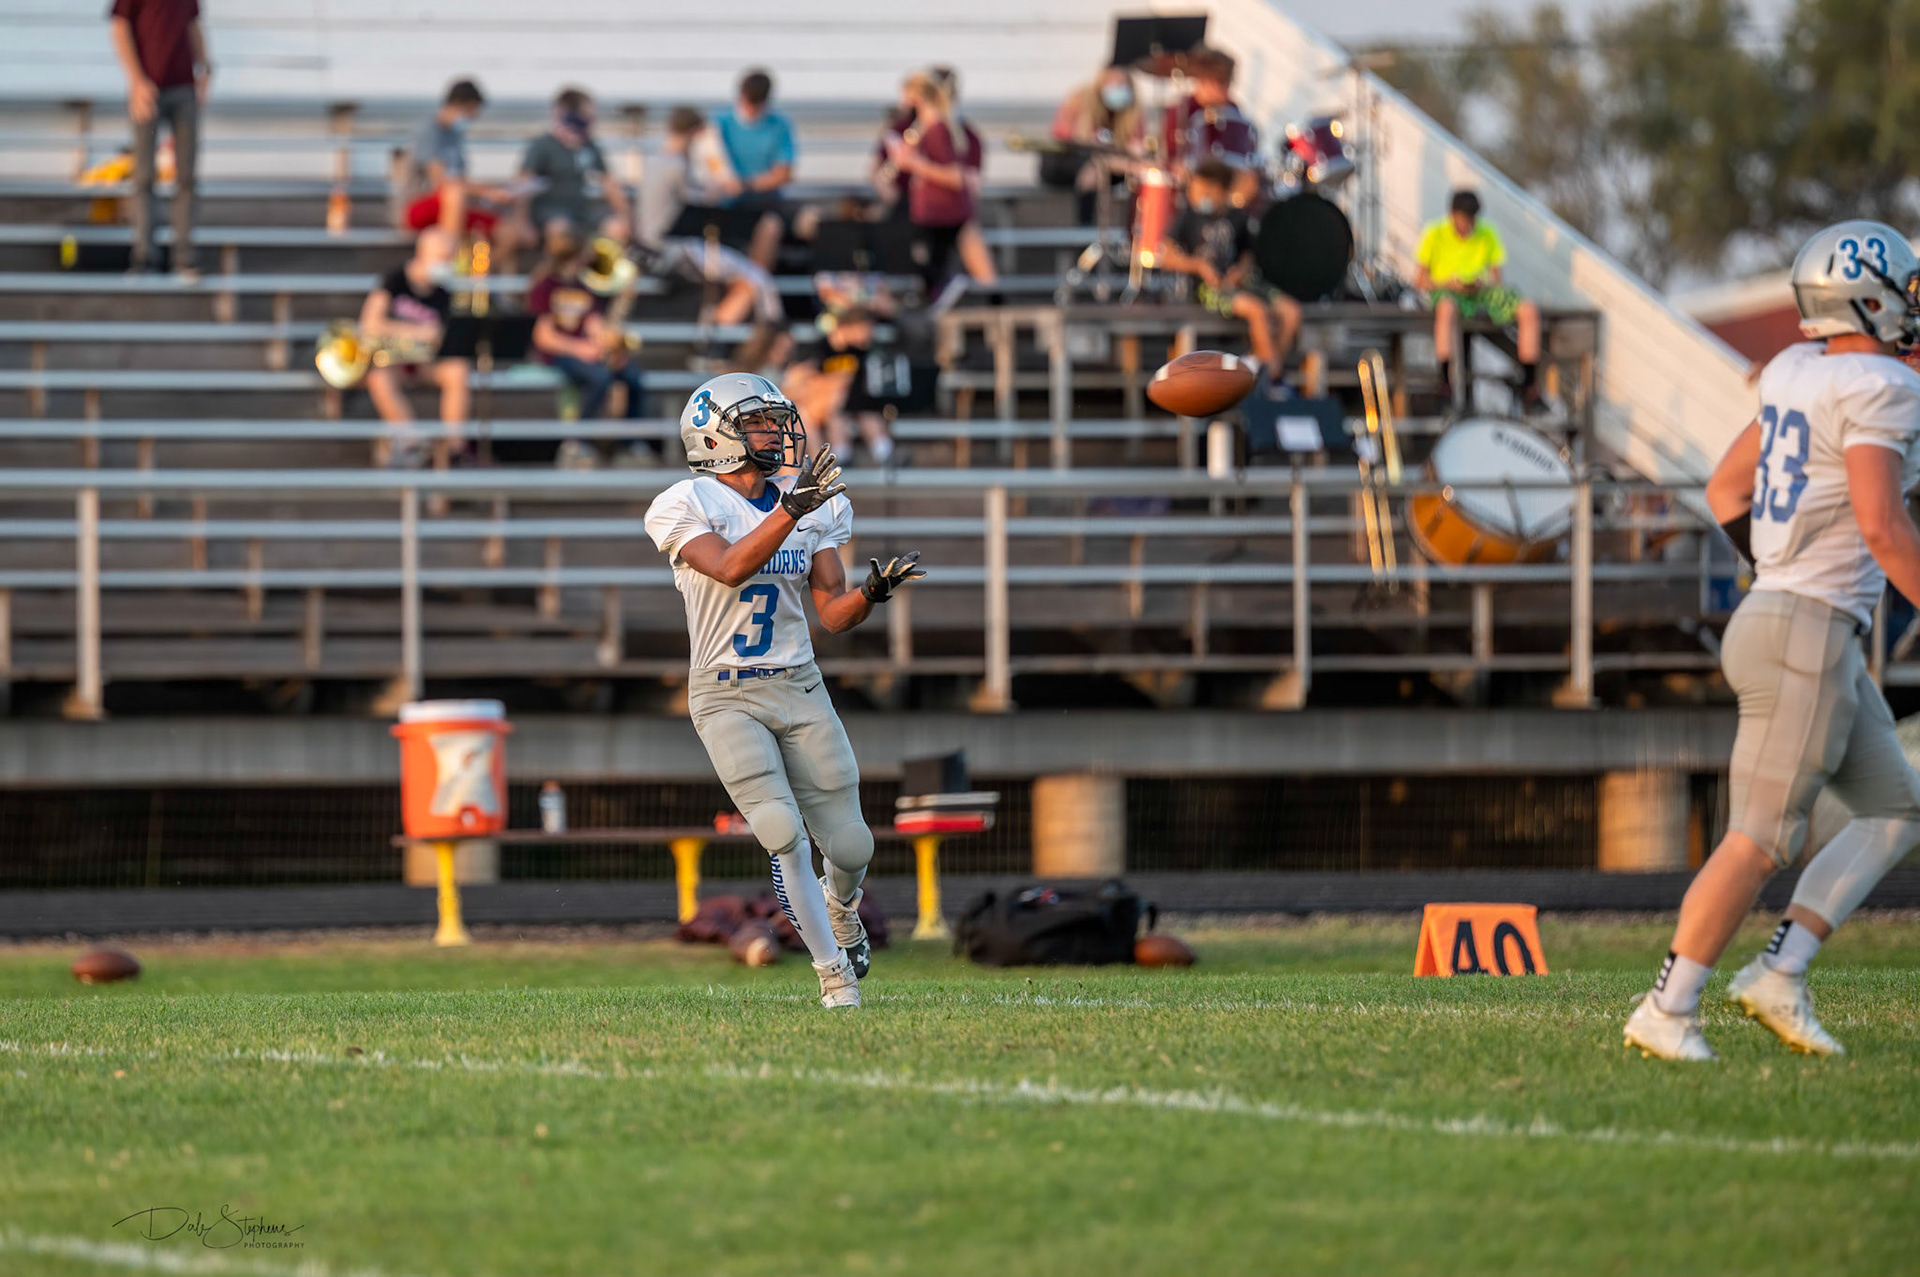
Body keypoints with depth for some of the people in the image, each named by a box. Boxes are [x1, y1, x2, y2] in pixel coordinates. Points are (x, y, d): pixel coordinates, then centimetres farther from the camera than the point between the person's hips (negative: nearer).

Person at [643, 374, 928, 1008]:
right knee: (783, 833, -18)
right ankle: (834, 972, -4)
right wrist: (791, 511, -32)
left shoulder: (813, 505, 6)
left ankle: (840, 908, 39)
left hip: (799, 691, 4)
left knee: (849, 846, 2)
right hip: (727, 698, -4)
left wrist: (873, 592, -17)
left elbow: (834, 615, 3)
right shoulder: (688, 506, -7)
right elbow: (731, 569, -26)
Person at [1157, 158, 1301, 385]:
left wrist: (1241, 269, 0)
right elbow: (1166, 258, -2)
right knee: (1257, 310, -31)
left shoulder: (1238, 218, 11)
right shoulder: (1188, 219, 0)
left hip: (1238, 281, 5)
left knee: (1290, 311, -14)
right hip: (1209, 289, -5)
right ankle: (1272, 376, -25)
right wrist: (1198, 266, -14)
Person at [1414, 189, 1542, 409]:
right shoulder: (1434, 235, -2)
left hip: (1480, 293, 4)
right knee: (1447, 308, -44)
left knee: (1529, 310, -21)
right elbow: (1420, 280, -1)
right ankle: (1446, 382, -45)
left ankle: (1530, 388, -15)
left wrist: (1482, 285, -14)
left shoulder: (1488, 235, 7)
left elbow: (1496, 277, 10)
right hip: (1446, 292, -4)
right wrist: (1450, 284, -19)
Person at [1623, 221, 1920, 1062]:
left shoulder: (1795, 372, 12)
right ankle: (1667, 1011, -2)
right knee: (1760, 841, -6)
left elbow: (1726, 488, 20)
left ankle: (1780, 974, 6)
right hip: (1808, 636, -10)